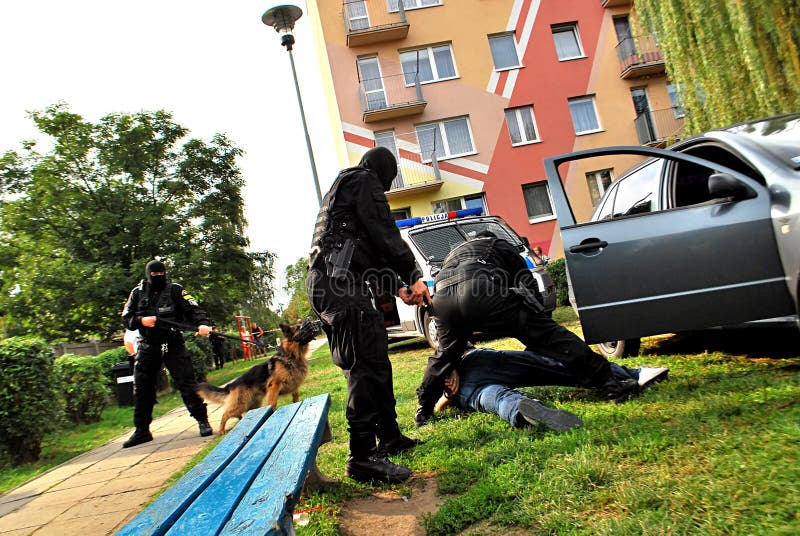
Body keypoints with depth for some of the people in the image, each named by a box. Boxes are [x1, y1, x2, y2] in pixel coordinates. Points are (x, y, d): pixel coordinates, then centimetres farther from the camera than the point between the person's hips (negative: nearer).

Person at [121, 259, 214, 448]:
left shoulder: (175, 290, 0)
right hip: (147, 347, 3)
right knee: (141, 389, 8)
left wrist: (202, 323, -28)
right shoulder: (138, 293, 8)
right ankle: (142, 431, 22)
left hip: (173, 345, -3)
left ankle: (202, 420, 3)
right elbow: (126, 318, 9)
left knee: (187, 382, -8)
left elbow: (193, 309, -9)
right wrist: (141, 320, -12)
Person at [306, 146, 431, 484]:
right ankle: (362, 457, -12)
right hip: (342, 283, -10)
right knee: (365, 364, -13)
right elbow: (384, 235, -8)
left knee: (375, 362, 14)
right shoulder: (364, 182, 4)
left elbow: (366, 252, 30)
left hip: (326, 285, 10)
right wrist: (413, 276, 0)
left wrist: (397, 287, 22)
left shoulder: (341, 188, 34)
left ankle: (389, 437, 23)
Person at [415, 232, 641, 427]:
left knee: (445, 353, 28)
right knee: (545, 332, 2)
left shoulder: (453, 253, 44)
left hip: (442, 298, 4)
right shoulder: (501, 245, 35)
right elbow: (530, 288, 26)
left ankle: (423, 411, 38)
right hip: (479, 291, -4)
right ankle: (610, 382, 0)